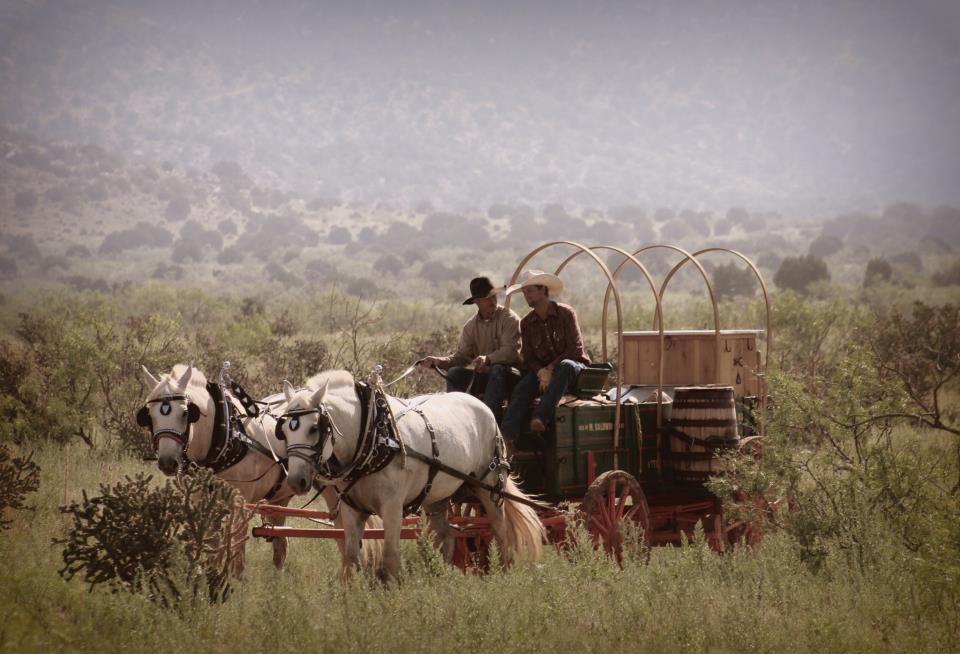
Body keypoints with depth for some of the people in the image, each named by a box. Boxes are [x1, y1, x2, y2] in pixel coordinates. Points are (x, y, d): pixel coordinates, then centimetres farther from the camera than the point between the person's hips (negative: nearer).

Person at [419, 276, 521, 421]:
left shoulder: (509, 318, -6)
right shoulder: (471, 326, 9)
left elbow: (511, 351, -19)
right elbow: (462, 356, 5)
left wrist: (488, 359, -36)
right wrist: (438, 361, -14)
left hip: (508, 373, -5)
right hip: (484, 376, 5)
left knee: (498, 369, -37)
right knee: (454, 372, -18)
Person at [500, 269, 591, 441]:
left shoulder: (565, 313, -5)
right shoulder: (526, 323, 7)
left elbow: (575, 349, -11)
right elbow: (529, 357, 4)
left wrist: (551, 369, -20)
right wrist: (542, 373, -18)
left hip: (574, 367, -3)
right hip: (541, 369, 3)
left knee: (565, 366, -39)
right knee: (522, 388, -28)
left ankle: (541, 417, -50)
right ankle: (505, 437, -45)